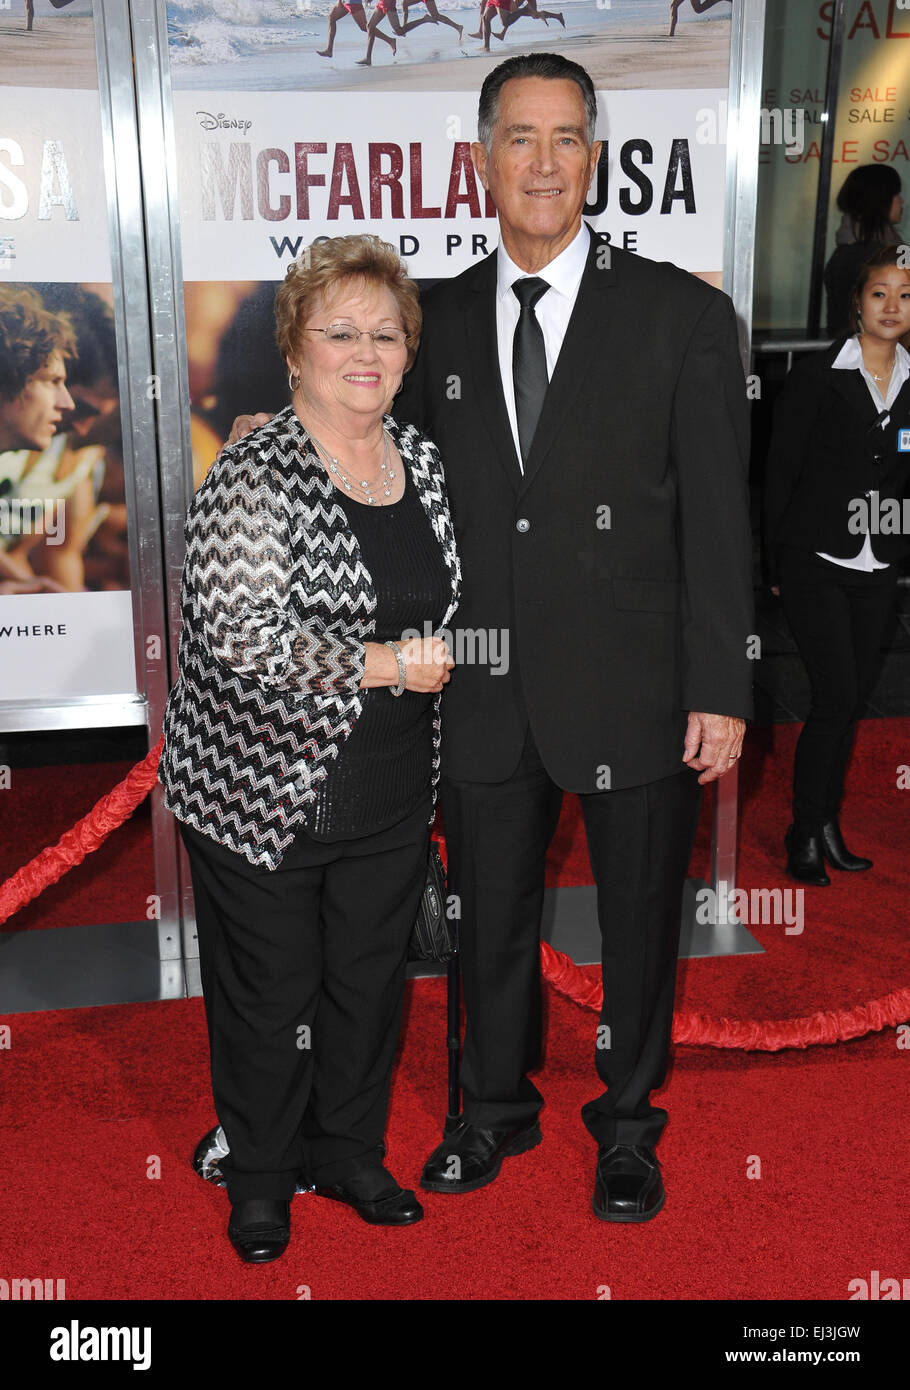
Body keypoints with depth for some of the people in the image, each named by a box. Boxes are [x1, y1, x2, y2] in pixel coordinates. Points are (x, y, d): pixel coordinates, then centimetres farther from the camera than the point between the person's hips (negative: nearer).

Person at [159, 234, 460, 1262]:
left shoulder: (421, 458, 6)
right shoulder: (250, 481, -16)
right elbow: (241, 636, -26)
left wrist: (434, 656, 7)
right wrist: (389, 664, -21)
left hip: (391, 798, 6)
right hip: (265, 794, -5)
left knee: (370, 984, 18)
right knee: (271, 997, 11)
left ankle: (350, 1156, 41)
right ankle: (260, 1179, 34)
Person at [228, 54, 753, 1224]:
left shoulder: (681, 315, -5)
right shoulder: (441, 319, 5)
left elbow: (717, 521, -6)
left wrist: (720, 690, -9)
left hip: (631, 690, -2)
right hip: (485, 693, 3)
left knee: (639, 921, 14)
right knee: (490, 918, 18)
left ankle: (626, 1125, 39)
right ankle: (496, 1107, 43)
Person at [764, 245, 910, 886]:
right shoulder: (816, 376, -5)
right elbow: (781, 472, -4)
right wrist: (777, 564, -6)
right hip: (816, 562, -5)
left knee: (856, 698, 9)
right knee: (836, 697, -10)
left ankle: (828, 826, 23)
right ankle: (805, 833, 5)